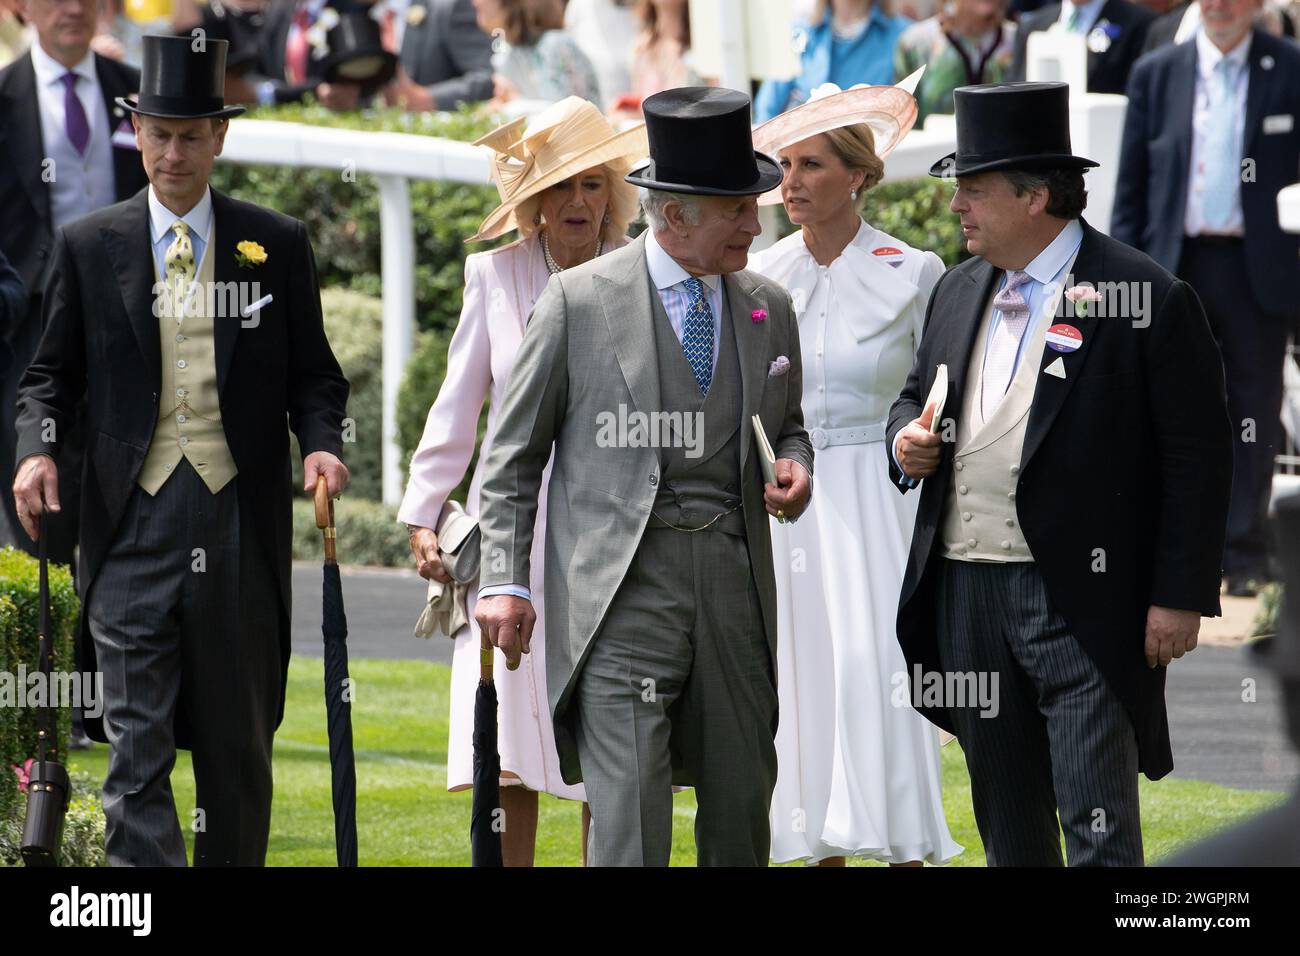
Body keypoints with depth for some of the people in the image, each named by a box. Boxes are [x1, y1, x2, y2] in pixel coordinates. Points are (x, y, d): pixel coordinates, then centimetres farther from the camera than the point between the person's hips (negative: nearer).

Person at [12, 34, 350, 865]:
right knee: (136, 743, -8)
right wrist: (38, 450, -10)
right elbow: (52, 375, 10)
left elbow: (313, 374, 9)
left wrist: (322, 443, -11)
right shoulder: (90, 246, 7)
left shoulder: (278, 245, 7)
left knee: (238, 743, 9)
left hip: (240, 520, 1)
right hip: (133, 524, -1)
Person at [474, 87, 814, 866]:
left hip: (735, 585, 5)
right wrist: (505, 582, -3)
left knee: (743, 808, 7)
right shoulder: (580, 302, -1)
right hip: (623, 590, -4)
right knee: (630, 822, -12)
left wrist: (795, 470, 2)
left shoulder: (768, 310, 11)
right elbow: (514, 455, 4)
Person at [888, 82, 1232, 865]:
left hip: (1080, 601, -7)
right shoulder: (959, 293, 13)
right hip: (968, 591, 7)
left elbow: (1199, 460, -9)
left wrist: (1181, 596, -13)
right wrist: (907, 438, 2)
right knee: (1008, 826, 15)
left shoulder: (1147, 300, -9)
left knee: (1100, 831, -10)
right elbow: (917, 397, 27)